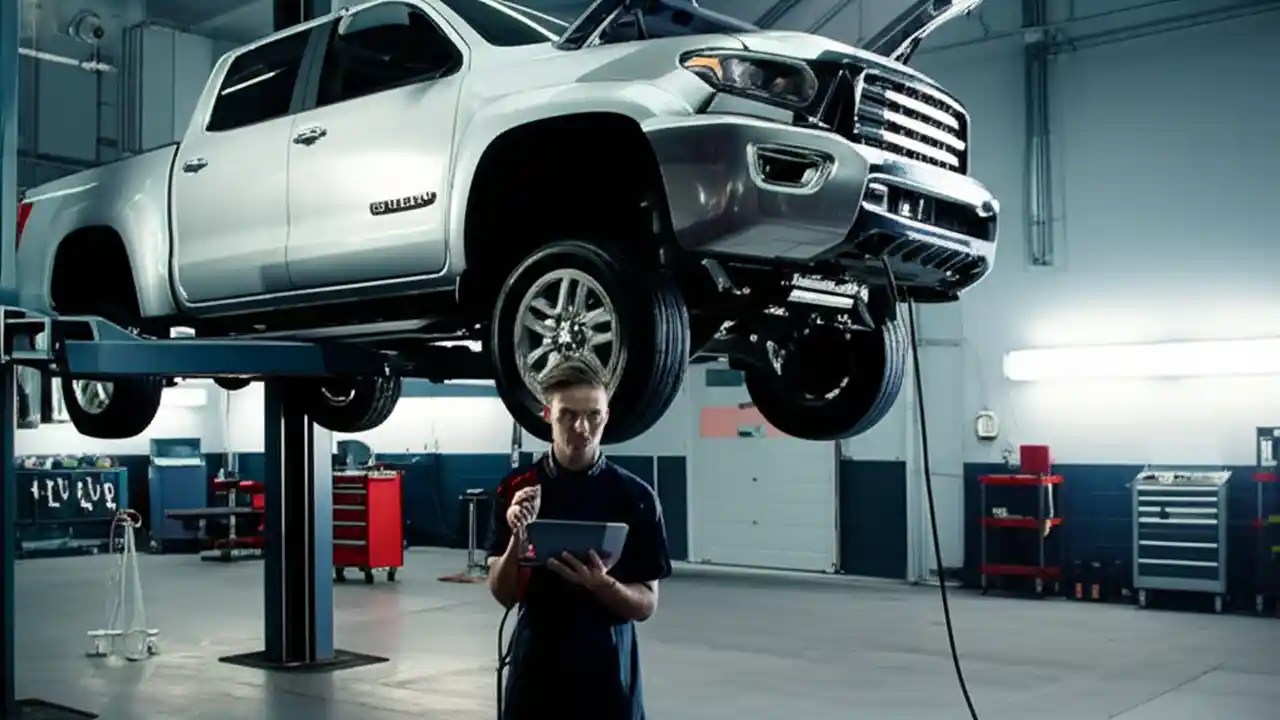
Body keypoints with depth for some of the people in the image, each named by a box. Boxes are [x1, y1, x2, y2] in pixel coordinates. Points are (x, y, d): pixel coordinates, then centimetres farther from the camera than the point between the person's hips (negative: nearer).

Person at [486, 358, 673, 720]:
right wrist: (517, 540, -20)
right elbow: (503, 595, -3)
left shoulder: (636, 497, -5)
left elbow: (646, 605, -3)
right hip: (536, 665, 1)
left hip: (608, 667, 0)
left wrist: (600, 584, -21)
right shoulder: (517, 489, -2)